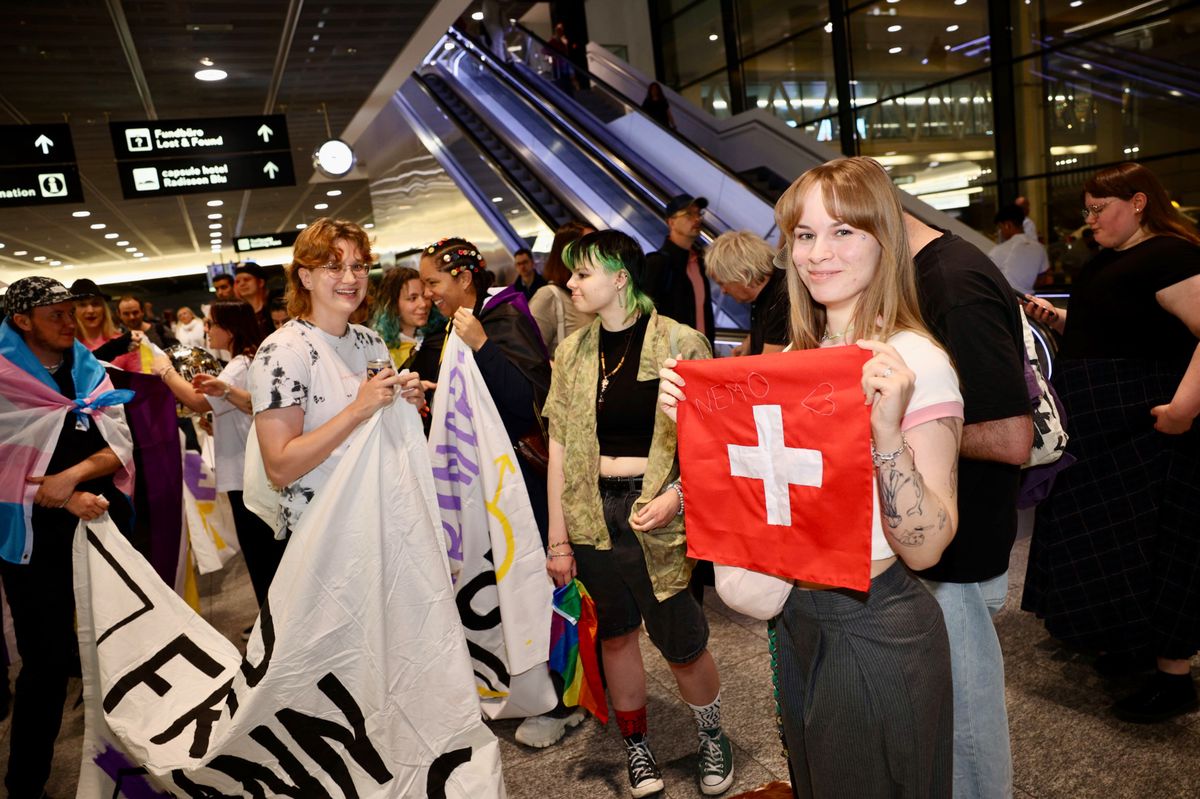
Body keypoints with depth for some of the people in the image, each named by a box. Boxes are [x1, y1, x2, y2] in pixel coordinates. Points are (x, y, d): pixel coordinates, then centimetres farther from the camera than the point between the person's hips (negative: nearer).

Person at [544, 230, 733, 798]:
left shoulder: (680, 344, -6)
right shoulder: (573, 351, 6)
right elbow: (559, 445, 5)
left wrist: (677, 496, -20)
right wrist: (557, 537, 3)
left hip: (656, 515, -3)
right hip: (593, 512, 4)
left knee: (681, 643, 4)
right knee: (615, 633, 15)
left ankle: (713, 740, 34)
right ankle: (636, 745, 37)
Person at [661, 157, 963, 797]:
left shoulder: (915, 363, -18)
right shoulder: (795, 357, 3)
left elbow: (925, 547, -21)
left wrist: (888, 432, -36)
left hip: (876, 629, -6)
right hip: (798, 618, 7)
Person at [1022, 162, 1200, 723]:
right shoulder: (1110, 261, 14)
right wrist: (1056, 319, 8)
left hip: (1145, 424, -10)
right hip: (1099, 424, 10)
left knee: (1151, 544, -2)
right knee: (1103, 535, 17)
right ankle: (1133, 641, 34)